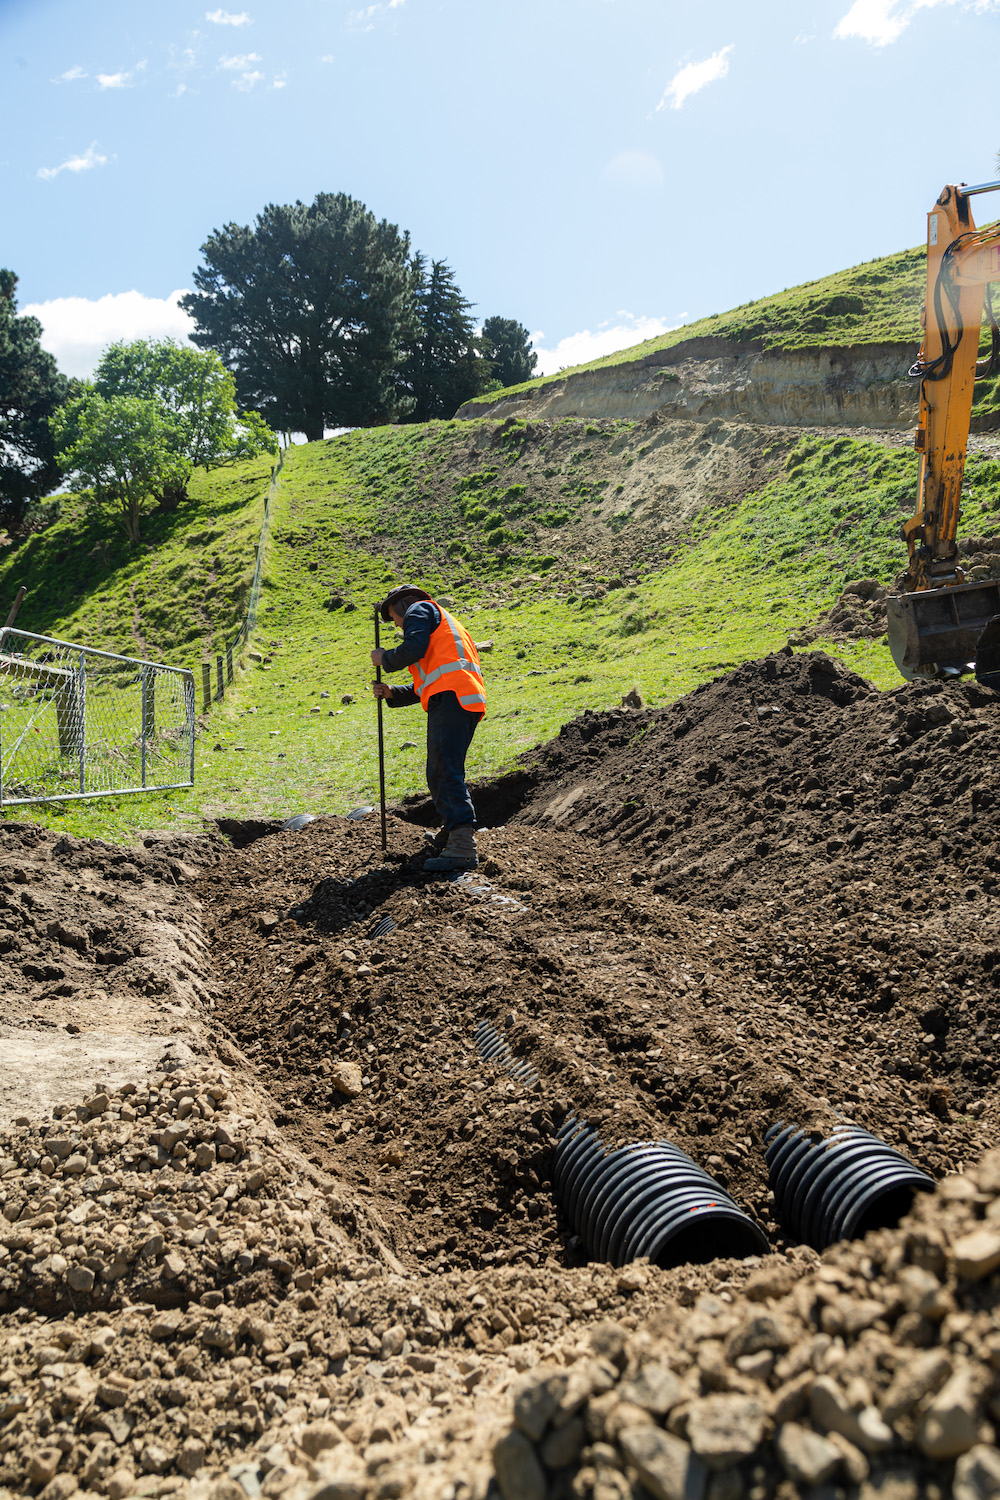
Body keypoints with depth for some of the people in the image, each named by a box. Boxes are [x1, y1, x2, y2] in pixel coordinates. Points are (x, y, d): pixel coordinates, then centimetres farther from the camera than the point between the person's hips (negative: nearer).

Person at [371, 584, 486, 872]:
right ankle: (454, 833, 25)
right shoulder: (442, 627, 40)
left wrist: (384, 659, 7)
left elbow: (414, 649, -10)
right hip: (469, 700, 10)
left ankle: (462, 847, -27)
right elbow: (425, 688, 36)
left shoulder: (419, 610, 12)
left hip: (450, 697, -10)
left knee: (445, 772, -17)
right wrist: (392, 694, 26)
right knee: (440, 774, 18)